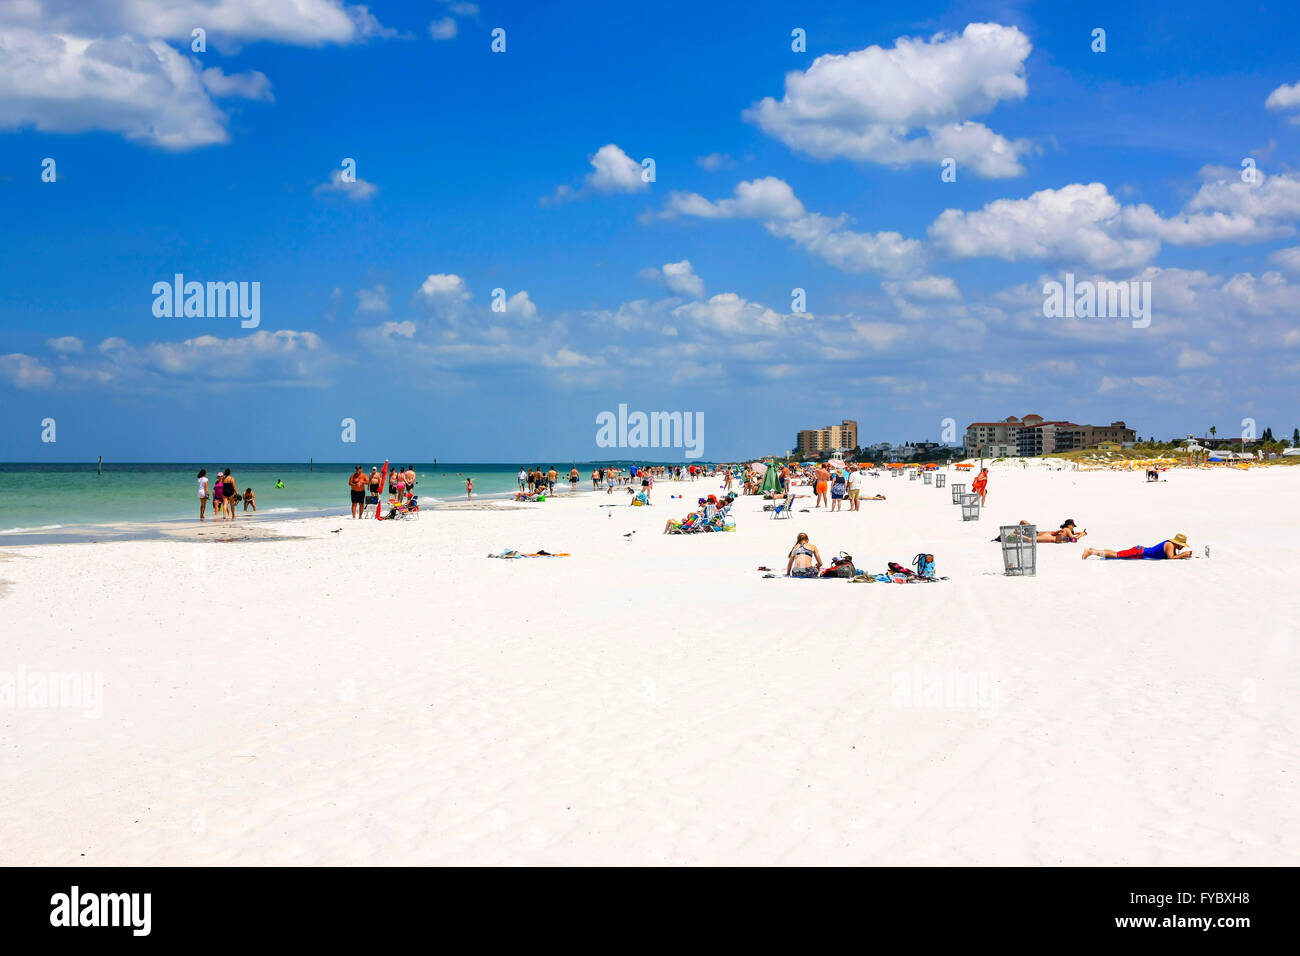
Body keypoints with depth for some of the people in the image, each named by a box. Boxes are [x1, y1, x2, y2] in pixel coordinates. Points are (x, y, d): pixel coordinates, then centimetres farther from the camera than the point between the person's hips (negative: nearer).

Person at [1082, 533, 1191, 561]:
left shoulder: (1172, 544, 11)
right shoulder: (1170, 545, -15)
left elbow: (1174, 555, 24)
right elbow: (1171, 557, -28)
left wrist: (1185, 554, 9)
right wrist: (1183, 555, -17)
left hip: (1140, 550, 8)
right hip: (1138, 553, -8)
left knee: (1116, 554, 12)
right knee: (1115, 555, -10)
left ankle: (1092, 550, 14)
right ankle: (1091, 552, -11)